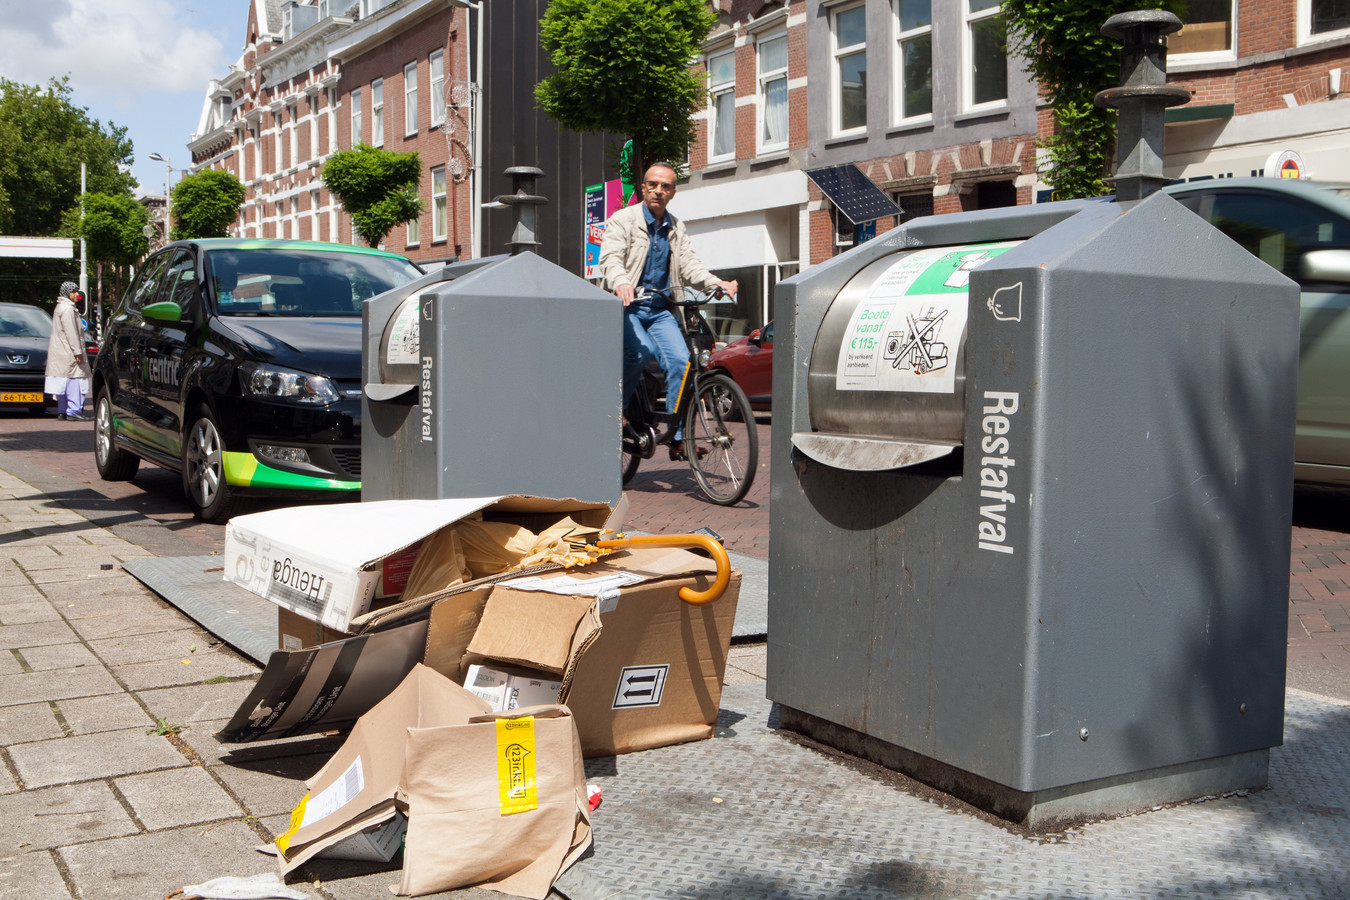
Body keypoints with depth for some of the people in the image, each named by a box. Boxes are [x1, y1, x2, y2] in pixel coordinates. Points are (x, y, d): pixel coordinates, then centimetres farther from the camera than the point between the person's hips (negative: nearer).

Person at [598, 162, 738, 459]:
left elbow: (688, 263, 6)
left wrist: (715, 282, -15)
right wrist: (621, 283, -37)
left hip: (660, 309, 4)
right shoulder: (622, 220, 1)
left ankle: (678, 438, -9)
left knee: (681, 360, -16)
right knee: (642, 351, -32)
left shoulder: (677, 229, 17)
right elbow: (611, 257, -15)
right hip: (627, 305, -4)